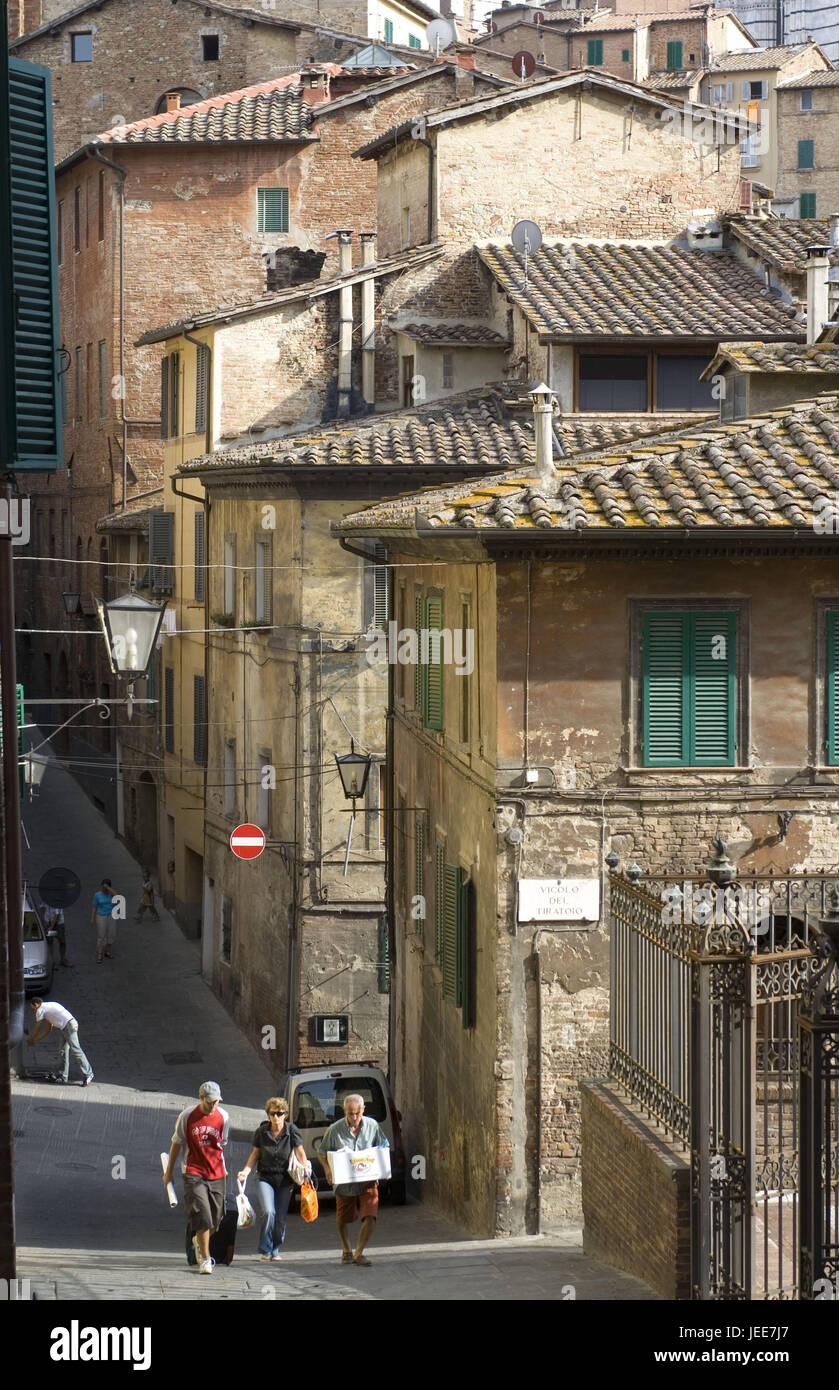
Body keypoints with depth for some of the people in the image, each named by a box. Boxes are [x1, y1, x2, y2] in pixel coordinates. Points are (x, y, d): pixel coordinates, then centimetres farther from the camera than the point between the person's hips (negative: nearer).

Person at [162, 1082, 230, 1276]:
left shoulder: (223, 1117, -1)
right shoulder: (187, 1116, -6)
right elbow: (177, 1143, 5)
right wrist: (169, 1170, 11)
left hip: (216, 1174, 3)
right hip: (193, 1173, -3)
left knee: (215, 1218, 7)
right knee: (202, 1215, -14)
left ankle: (199, 1241, 37)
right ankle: (205, 1259, -6)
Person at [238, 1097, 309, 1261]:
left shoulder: (292, 1131, -6)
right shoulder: (262, 1132, -4)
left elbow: (300, 1153, 1)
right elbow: (255, 1154, 6)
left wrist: (306, 1167, -15)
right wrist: (245, 1171, -7)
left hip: (285, 1180, 1)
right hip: (266, 1178, -1)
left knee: (281, 1217, 2)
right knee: (269, 1211, -18)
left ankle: (275, 1250, 19)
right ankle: (265, 1249, -4)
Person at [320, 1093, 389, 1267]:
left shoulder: (373, 1126, -2)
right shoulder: (335, 1129, -7)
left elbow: (384, 1147, 12)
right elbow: (323, 1152, 5)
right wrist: (328, 1169, -13)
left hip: (367, 1182, 0)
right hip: (344, 1184, 0)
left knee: (370, 1217, -14)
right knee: (343, 1220, 14)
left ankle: (359, 1253, -2)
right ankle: (346, 1250, 39)